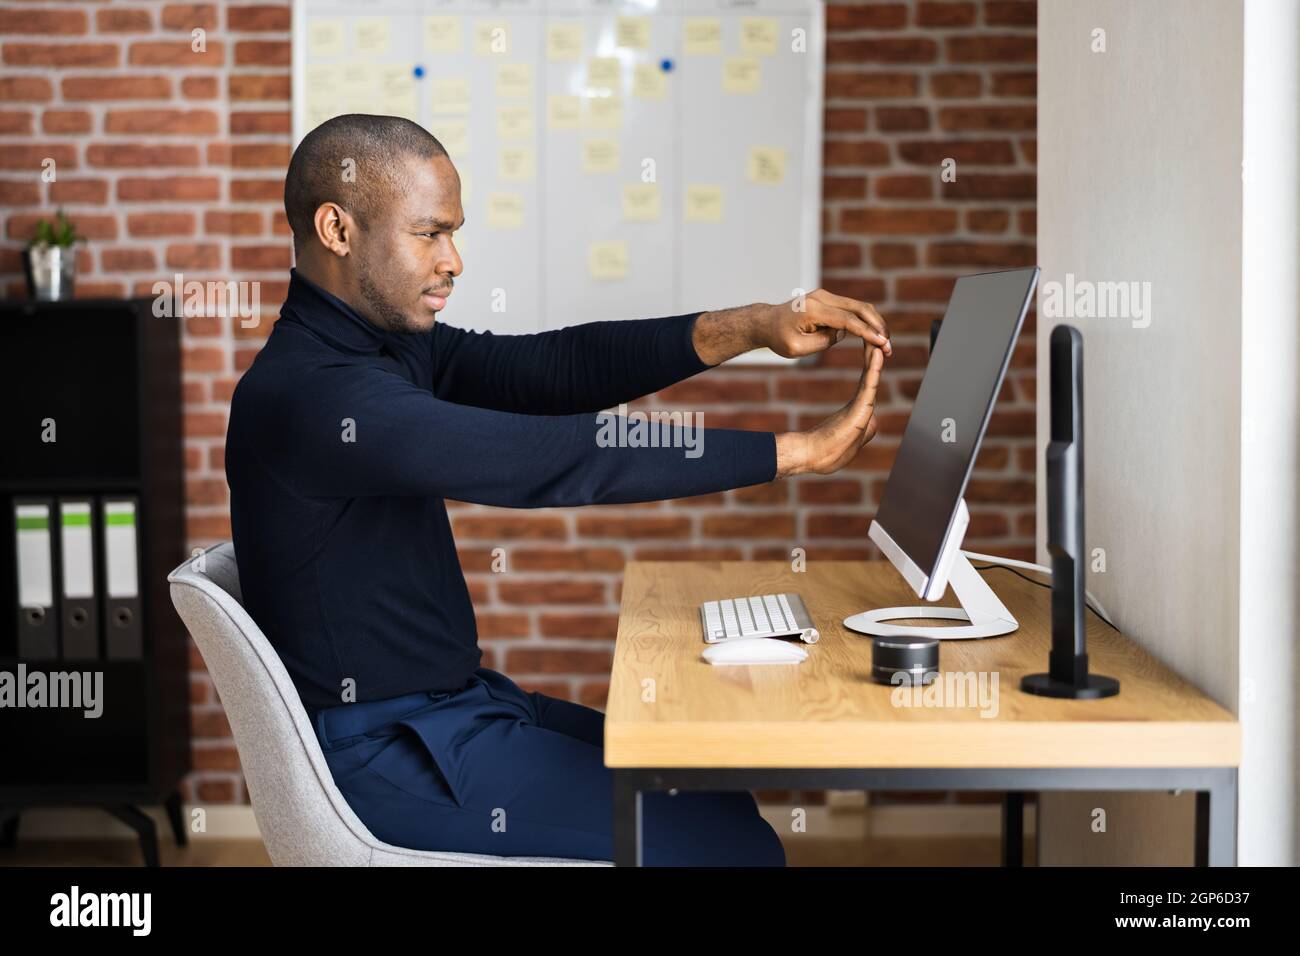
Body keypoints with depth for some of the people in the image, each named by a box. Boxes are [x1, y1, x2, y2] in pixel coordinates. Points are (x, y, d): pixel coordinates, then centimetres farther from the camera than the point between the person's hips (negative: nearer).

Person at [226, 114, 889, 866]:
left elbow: (553, 367, -4)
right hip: (386, 755, -9)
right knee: (729, 843, -7)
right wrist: (800, 451, -27)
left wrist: (749, 327, -17)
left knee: (715, 800, 14)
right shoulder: (312, 393, -26)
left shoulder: (390, 342, 5)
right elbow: (549, 459, -31)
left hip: (450, 700, 9)